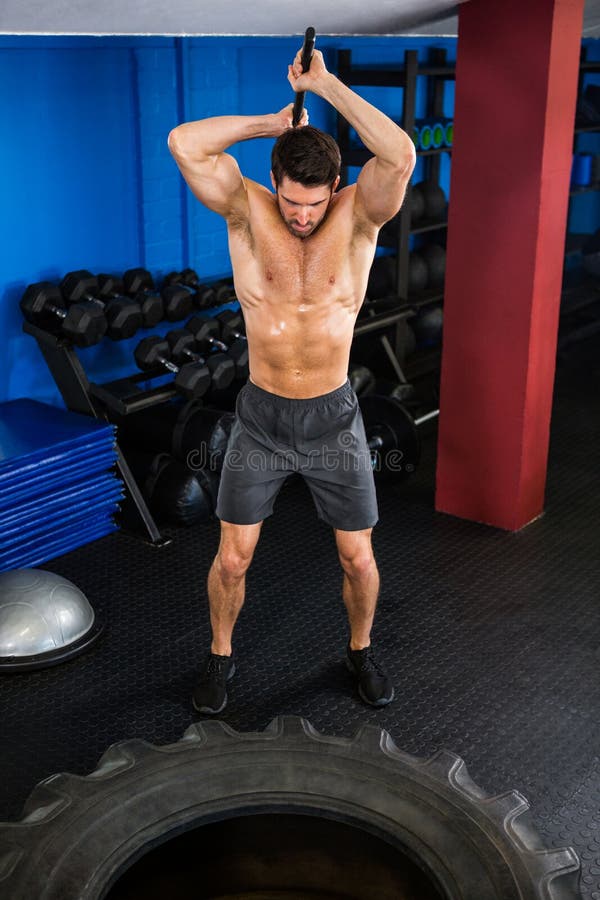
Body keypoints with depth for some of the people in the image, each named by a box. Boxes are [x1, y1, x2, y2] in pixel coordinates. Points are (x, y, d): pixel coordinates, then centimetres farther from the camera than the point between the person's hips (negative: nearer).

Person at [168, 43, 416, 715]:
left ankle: (360, 649, 37)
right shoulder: (247, 212, -9)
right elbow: (183, 144, -24)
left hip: (333, 420, 0)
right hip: (261, 419, 0)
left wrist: (324, 84, -23)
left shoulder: (358, 217, -10)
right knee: (233, 558, 6)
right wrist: (272, 123, -15)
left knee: (358, 558, 9)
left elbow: (401, 155, -31)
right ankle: (220, 655, 33)